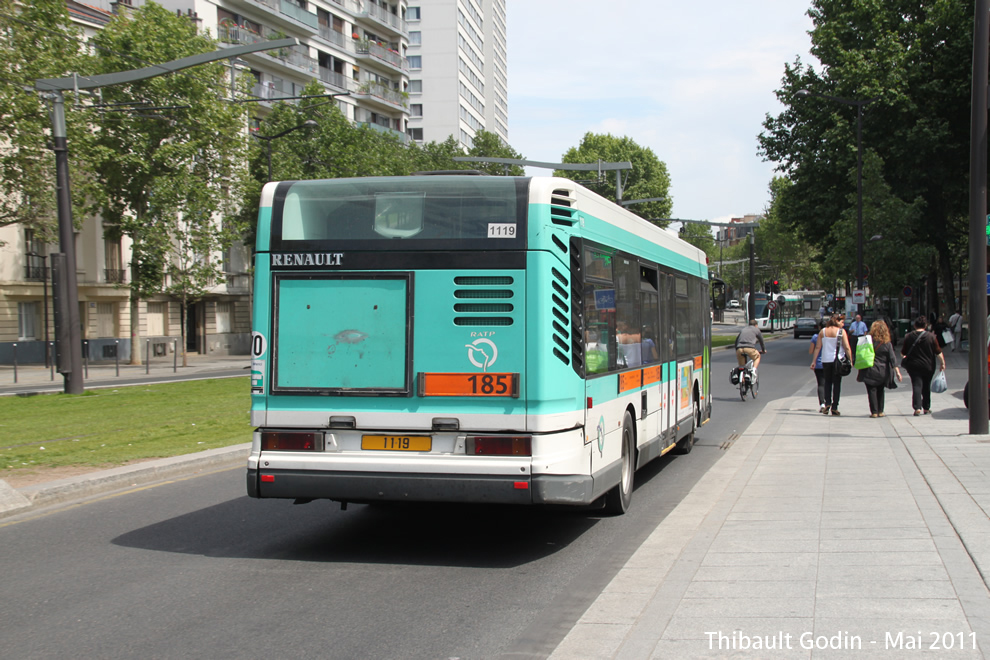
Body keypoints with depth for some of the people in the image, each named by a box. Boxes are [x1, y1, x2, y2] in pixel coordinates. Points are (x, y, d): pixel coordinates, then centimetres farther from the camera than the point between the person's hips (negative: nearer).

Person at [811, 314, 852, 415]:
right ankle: (834, 407, 3)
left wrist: (814, 361, 5)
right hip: (838, 360, -3)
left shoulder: (822, 332, 4)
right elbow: (847, 348, -9)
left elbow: (818, 347, 3)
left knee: (827, 382, 17)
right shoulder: (841, 331, -5)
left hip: (825, 360, 3)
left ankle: (827, 403, 1)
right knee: (837, 383, 5)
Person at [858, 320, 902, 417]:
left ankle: (874, 412, -4)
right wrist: (897, 371, -8)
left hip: (870, 371, -2)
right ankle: (880, 411, 17)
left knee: (872, 391, 1)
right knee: (881, 391, 16)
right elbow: (892, 358, -7)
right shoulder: (887, 343, -2)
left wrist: (860, 372, 4)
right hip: (883, 372, 2)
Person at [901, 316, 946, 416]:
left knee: (916, 386, -3)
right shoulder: (931, 336, -6)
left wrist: (904, 359, 25)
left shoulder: (909, 337, -2)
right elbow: (938, 352, -4)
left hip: (913, 366, 0)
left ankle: (917, 408, -18)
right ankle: (926, 408, 21)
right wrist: (943, 363, 7)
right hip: (928, 366, 0)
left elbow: (903, 353, 5)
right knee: (926, 387, 14)